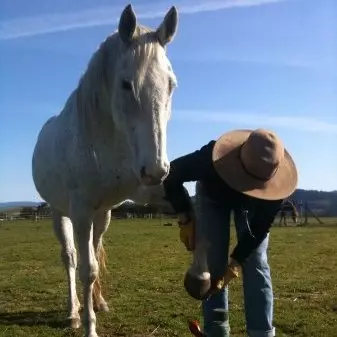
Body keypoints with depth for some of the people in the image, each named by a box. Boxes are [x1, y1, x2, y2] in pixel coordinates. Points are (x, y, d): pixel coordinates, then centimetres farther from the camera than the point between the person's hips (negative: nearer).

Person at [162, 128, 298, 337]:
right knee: (213, 262, -7)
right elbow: (172, 175, -27)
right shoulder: (211, 159, -44)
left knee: (256, 264, -8)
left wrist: (236, 261, -27)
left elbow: (260, 228, -25)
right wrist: (185, 219, -24)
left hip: (253, 204, 1)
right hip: (212, 197, 0)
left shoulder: (275, 181, -38)